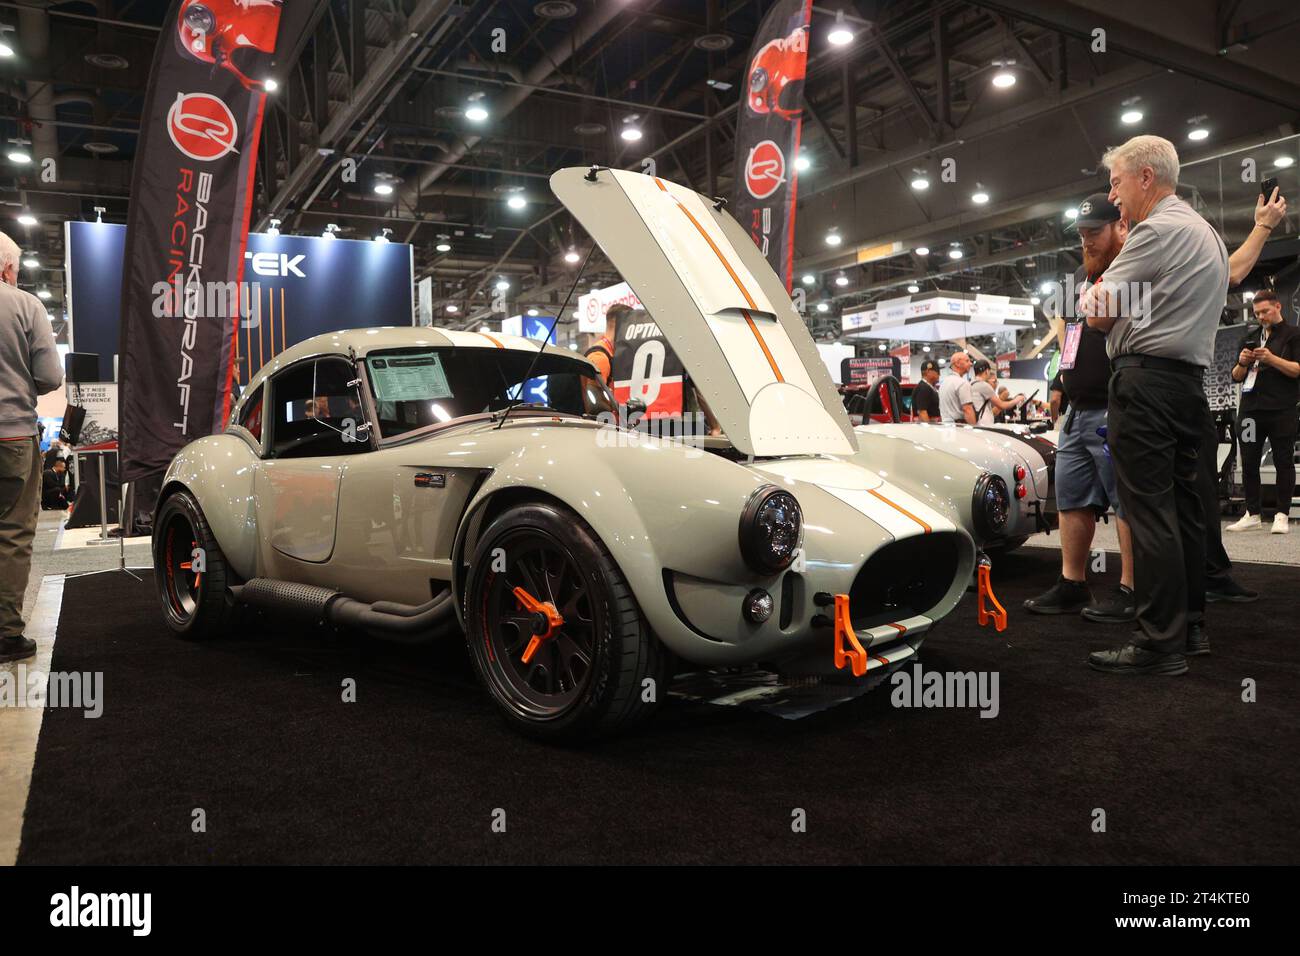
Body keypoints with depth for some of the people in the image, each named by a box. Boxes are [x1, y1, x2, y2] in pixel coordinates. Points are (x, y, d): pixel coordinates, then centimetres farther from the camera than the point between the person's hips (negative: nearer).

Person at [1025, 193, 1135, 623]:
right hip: (1077, 410, 9)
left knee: (1127, 500, -4)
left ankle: (1130, 591, 2)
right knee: (1072, 499, 11)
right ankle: (1072, 585, 19)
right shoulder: (1081, 275, 20)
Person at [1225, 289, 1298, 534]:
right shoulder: (1251, 339, 21)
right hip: (1251, 409, 5)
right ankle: (1252, 514, 9)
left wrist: (1272, 359, -16)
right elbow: (1236, 377, 20)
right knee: (1249, 463, 3)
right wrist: (1242, 363, -1)